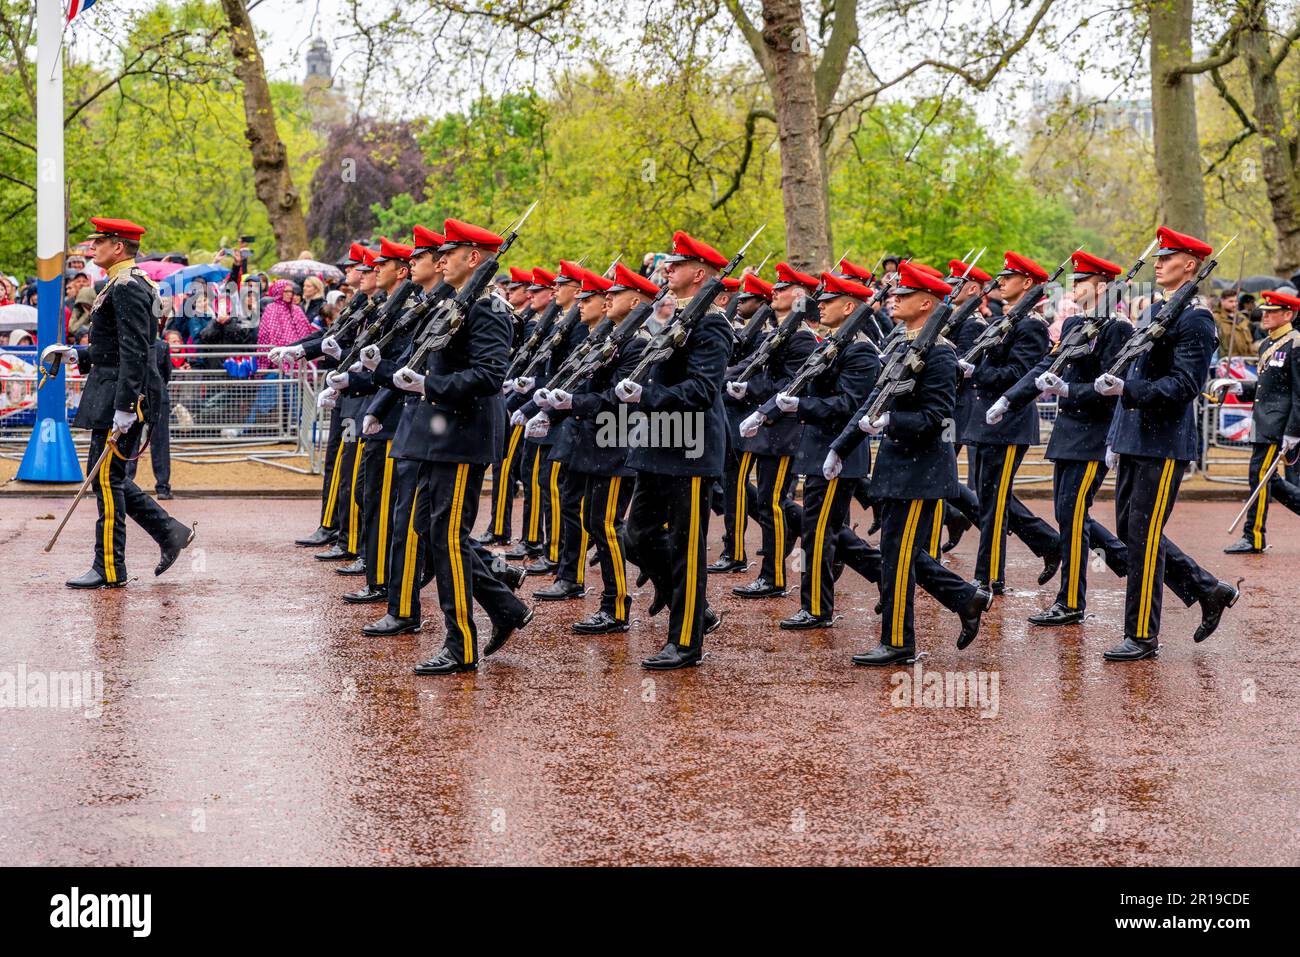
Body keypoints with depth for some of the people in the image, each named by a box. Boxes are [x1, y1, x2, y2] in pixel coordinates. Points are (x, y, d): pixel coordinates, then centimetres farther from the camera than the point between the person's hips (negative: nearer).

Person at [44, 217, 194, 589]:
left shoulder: (127, 286, -15)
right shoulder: (126, 284, 18)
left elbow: (134, 351, -22)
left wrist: (124, 407, -25)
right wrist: (75, 355, 16)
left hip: (122, 392, -10)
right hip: (112, 389, 10)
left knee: (107, 477, -5)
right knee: (105, 475, 13)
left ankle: (109, 569, 0)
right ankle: (170, 532, 17)